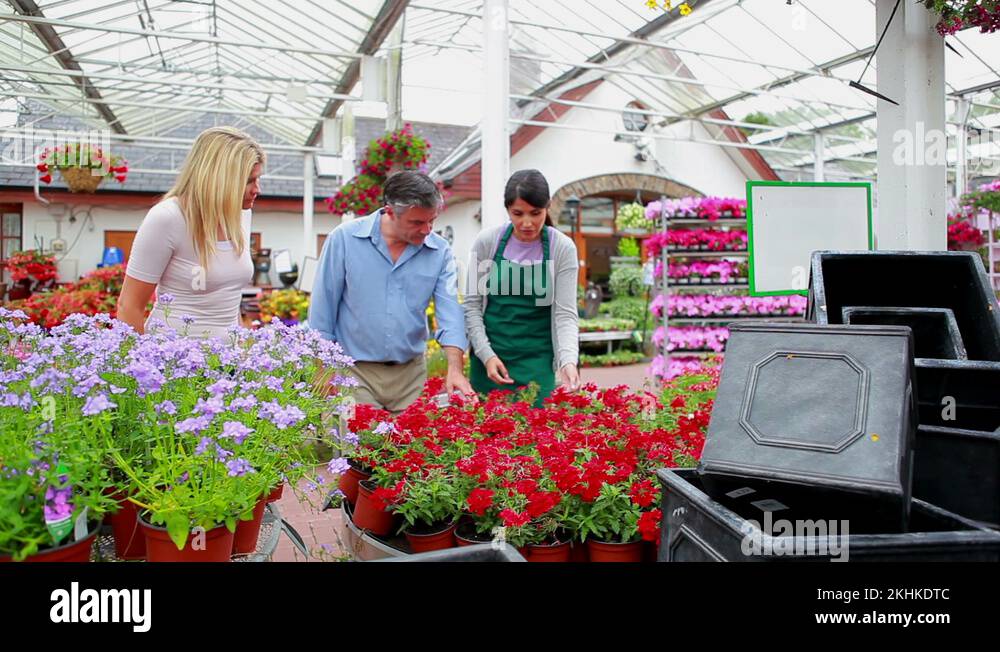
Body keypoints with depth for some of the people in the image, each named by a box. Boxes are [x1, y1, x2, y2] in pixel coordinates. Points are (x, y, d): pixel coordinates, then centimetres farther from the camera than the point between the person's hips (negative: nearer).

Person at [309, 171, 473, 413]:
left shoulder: (440, 251, -1)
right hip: (354, 370, -2)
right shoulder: (344, 238, -7)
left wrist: (455, 368, -21)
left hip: (411, 374, 3)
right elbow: (323, 307, -2)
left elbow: (449, 310, -8)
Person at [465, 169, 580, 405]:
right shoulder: (487, 241, -5)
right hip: (489, 357, 1)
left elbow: (566, 313, -9)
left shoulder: (563, 248, -7)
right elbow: (472, 305, -1)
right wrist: (486, 355, -9)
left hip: (537, 361, -1)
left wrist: (568, 360, -24)